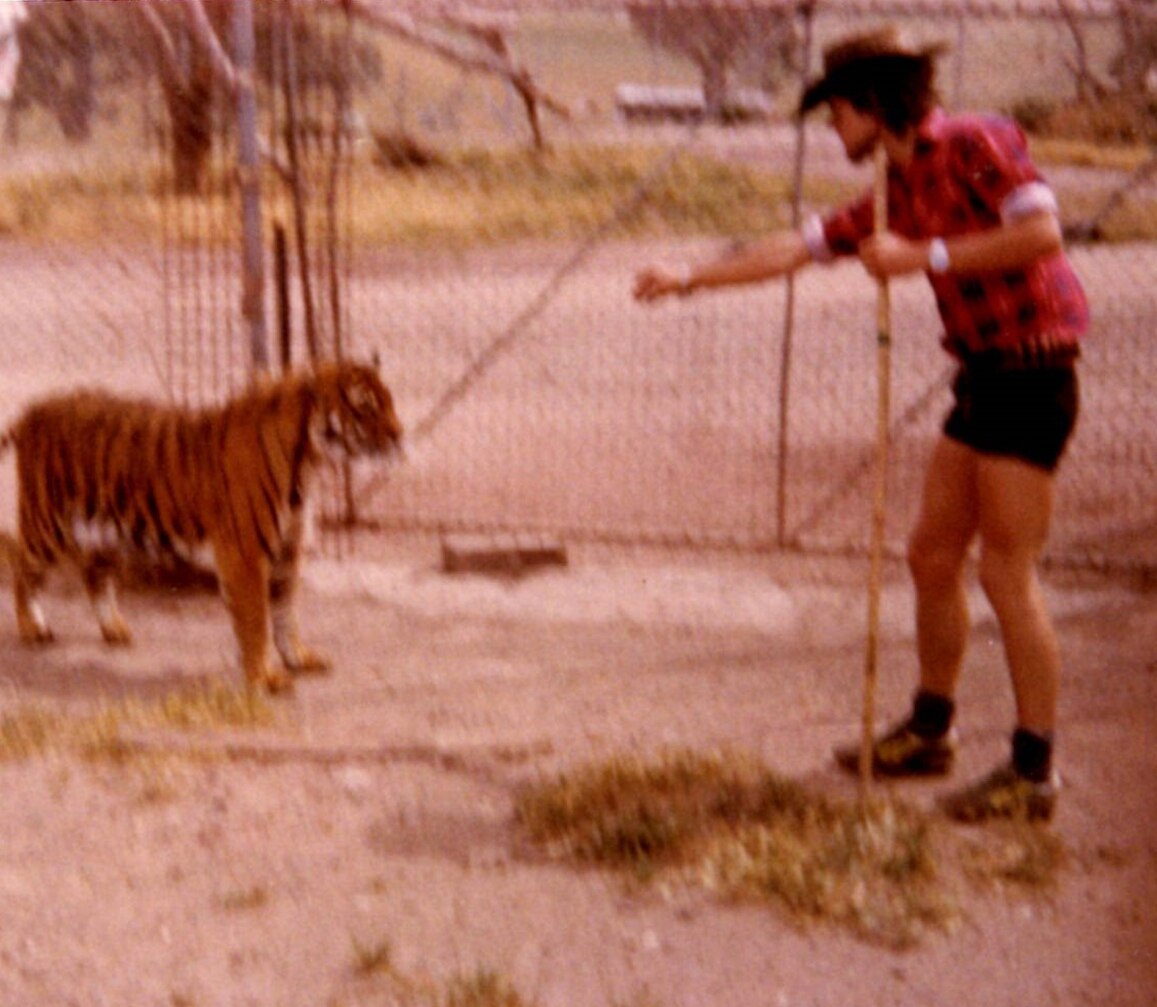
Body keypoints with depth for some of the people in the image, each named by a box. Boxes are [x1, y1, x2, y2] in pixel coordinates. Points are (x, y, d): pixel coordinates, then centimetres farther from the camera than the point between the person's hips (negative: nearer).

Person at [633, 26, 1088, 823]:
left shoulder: (976, 142, -11)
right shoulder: (899, 192, 13)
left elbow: (1042, 233, -22)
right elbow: (798, 248, 18)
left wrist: (924, 257, -19)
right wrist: (692, 279, 19)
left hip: (1031, 376, -9)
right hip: (983, 377, 9)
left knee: (1007, 575, -6)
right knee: (932, 557, 14)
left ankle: (1034, 772, 4)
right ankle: (930, 731, 29)